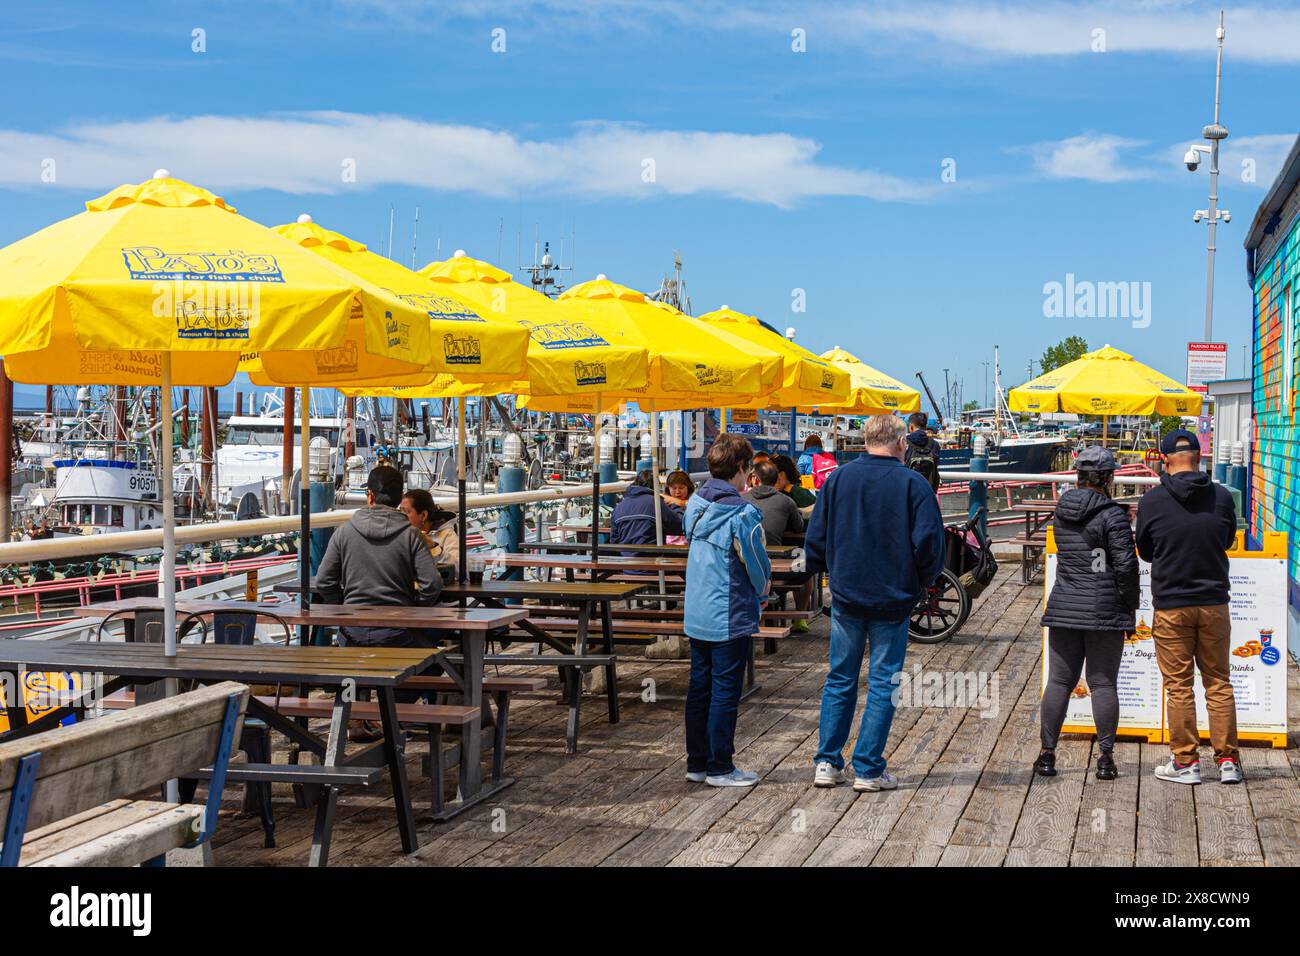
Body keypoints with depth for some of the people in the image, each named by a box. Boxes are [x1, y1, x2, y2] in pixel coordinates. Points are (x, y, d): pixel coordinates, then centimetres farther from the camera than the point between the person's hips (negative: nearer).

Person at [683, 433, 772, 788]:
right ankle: (719, 768, 9)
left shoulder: (695, 504, 2)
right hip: (730, 618, -7)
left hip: (696, 616, 7)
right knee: (725, 692, 2)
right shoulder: (742, 514, -18)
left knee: (699, 688, 14)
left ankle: (697, 763, 21)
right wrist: (764, 586, 12)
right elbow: (758, 566, -9)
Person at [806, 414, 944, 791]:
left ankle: (827, 763, 13)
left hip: (845, 596, 3)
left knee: (840, 679, 13)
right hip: (893, 600, -3)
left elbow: (815, 539, 3)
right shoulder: (913, 484, -8)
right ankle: (868, 770, 6)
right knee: (883, 683, 5)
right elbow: (929, 544, -13)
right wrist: (923, 580, 4)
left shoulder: (837, 479, 2)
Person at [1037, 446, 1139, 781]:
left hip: (1064, 607, 5)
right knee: (1103, 684, 2)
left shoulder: (1063, 511, 8)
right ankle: (1105, 758, 4)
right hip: (1105, 611, -4)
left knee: (1059, 681, 7)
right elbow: (1126, 565, -12)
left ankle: (1047, 753, 7)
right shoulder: (1112, 514, -10)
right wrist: (1130, 608, -3)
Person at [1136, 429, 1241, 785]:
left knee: (1178, 686, 5)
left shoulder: (1152, 500, -9)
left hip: (1171, 606, -2)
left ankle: (1185, 762, 10)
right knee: (1218, 683, 11)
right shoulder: (1221, 497, -4)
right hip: (1214, 603, 2)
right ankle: (1228, 760, 13)